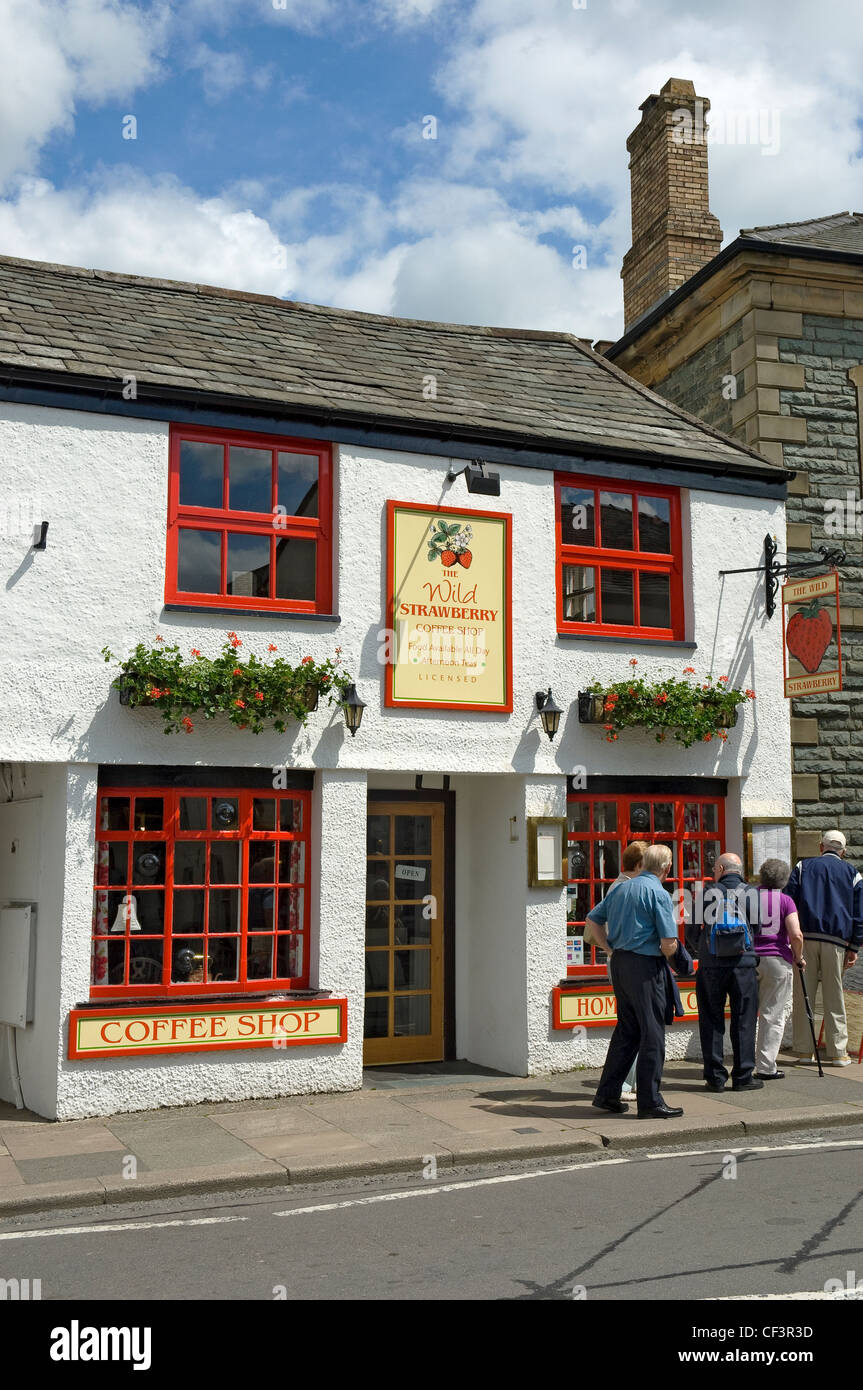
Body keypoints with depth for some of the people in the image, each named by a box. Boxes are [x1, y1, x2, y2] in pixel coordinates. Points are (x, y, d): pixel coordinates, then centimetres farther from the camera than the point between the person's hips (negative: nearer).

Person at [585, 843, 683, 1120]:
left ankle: (607, 1095, 19)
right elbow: (669, 942, -15)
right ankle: (650, 1102, 4)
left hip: (619, 963, 8)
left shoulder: (621, 888, 11)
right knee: (652, 1034, 0)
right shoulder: (658, 893, -11)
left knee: (626, 1030, 16)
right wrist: (665, 957, 6)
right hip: (645, 967, -8)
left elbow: (594, 919, 18)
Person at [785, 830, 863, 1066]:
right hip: (836, 940, 1)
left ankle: (803, 1049, 5)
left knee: (803, 995, 3)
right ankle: (838, 1052, 7)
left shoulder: (803, 867, 10)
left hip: (806, 936, -1)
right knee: (834, 997, 6)